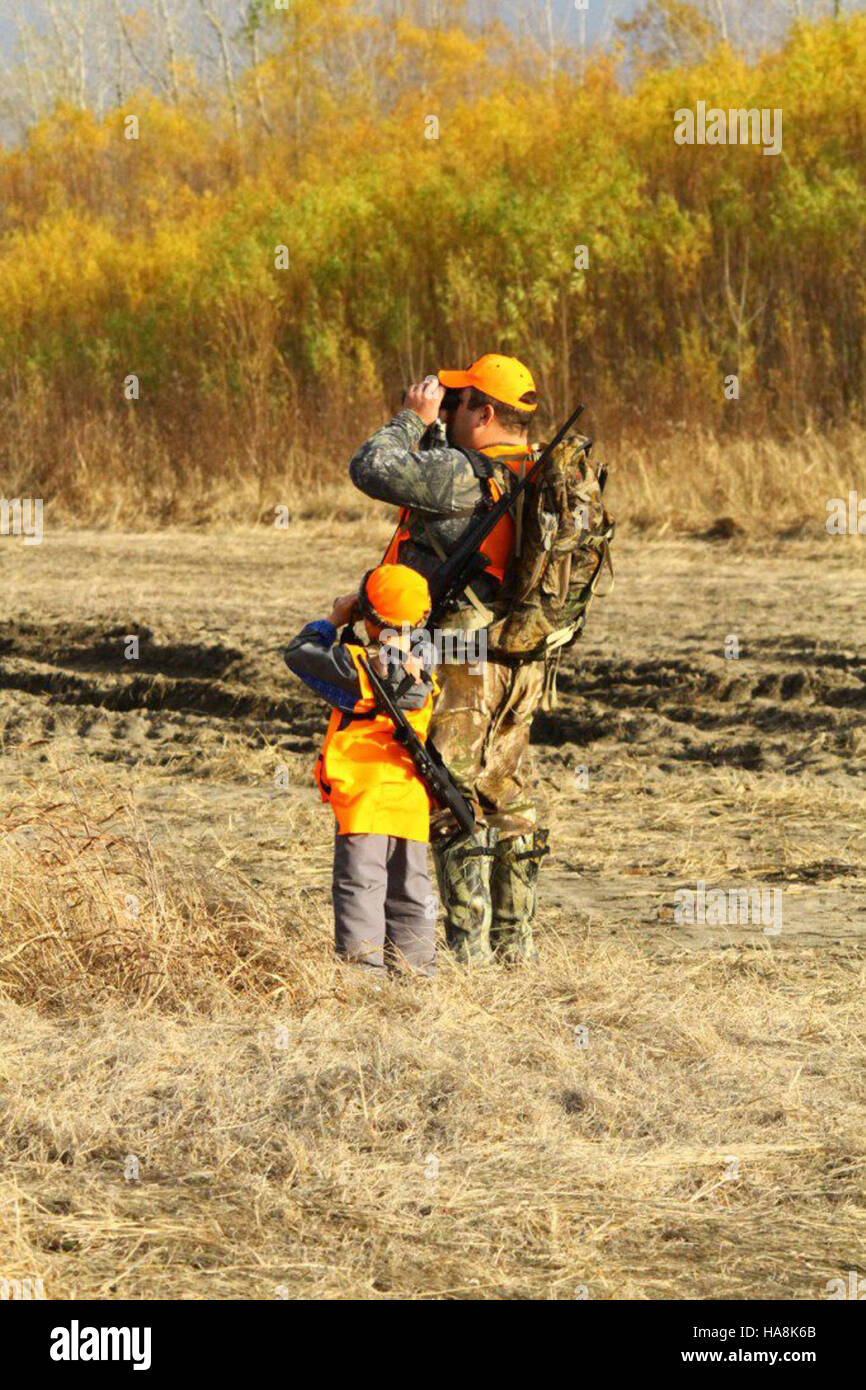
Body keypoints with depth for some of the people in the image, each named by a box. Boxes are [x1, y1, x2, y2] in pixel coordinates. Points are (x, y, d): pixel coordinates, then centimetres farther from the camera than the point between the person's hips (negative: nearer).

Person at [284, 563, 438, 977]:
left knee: (360, 883, -2)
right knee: (410, 885, 12)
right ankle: (416, 965, 14)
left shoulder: (356, 666, -12)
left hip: (362, 796, -5)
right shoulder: (428, 670, 3)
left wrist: (334, 622, 12)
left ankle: (363, 964, -7)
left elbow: (298, 653, 1)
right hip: (413, 801, 5)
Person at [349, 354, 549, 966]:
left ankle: (471, 949, -4)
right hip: (520, 666, 9)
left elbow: (372, 469, -18)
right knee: (510, 803, 14)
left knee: (459, 807, -4)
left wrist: (413, 420, -4)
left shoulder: (465, 476, -18)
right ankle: (517, 944, 20)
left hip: (463, 665, -9)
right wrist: (433, 429, 14)